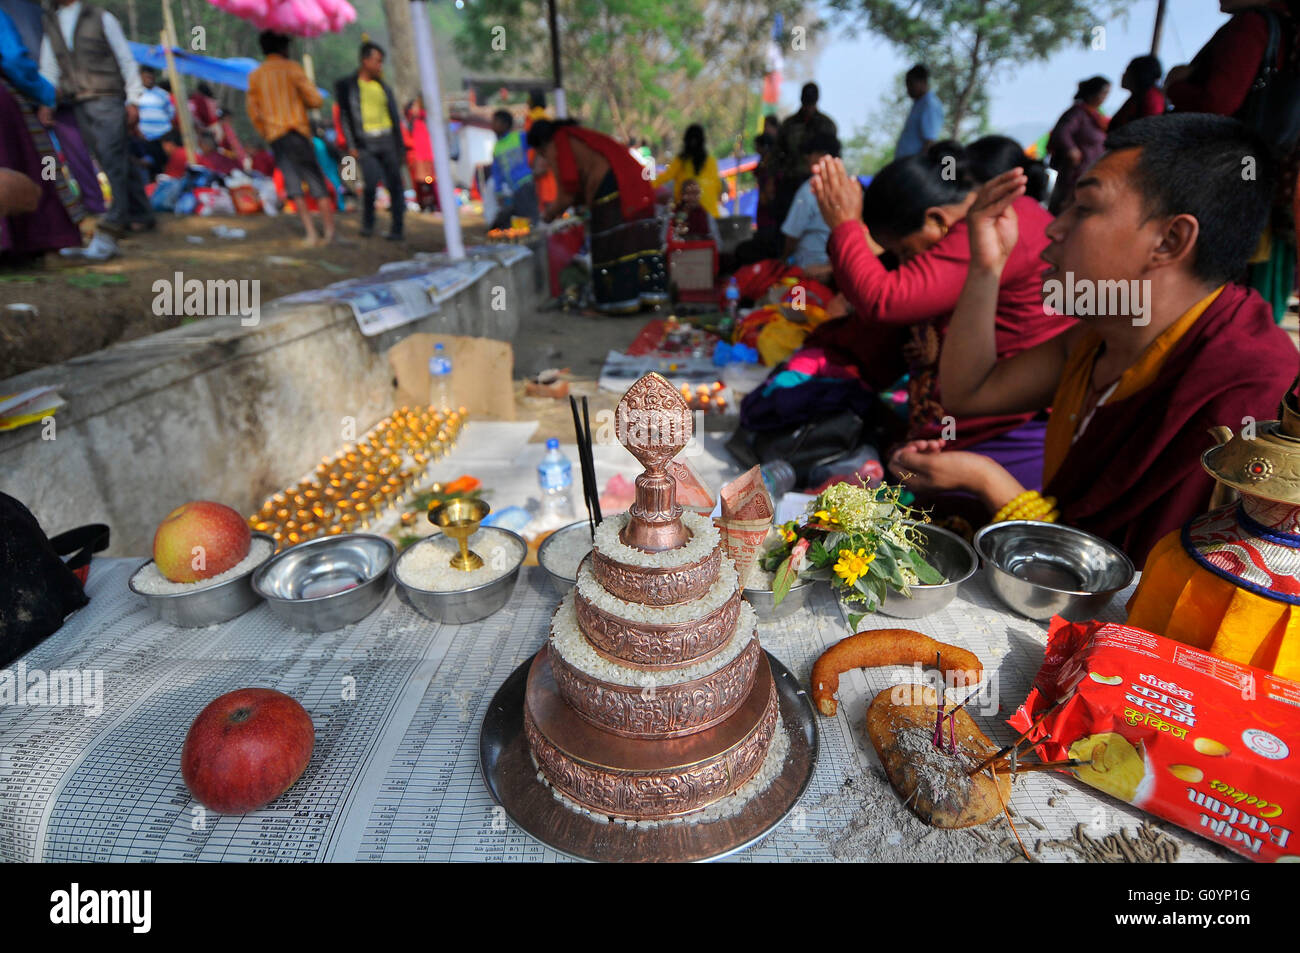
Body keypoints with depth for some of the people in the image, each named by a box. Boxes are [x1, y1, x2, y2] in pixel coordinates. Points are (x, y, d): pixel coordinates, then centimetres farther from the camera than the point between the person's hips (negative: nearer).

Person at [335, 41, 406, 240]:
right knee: (372, 181, -20)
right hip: (365, 143, -3)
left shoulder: (383, 87, 18)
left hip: (387, 141, 3)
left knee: (394, 183, -4)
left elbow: (394, 118, 19)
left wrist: (400, 147, 13)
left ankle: (396, 229, 3)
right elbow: (344, 116, 5)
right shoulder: (347, 85, 8)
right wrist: (351, 145, -5)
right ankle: (368, 223, 0)